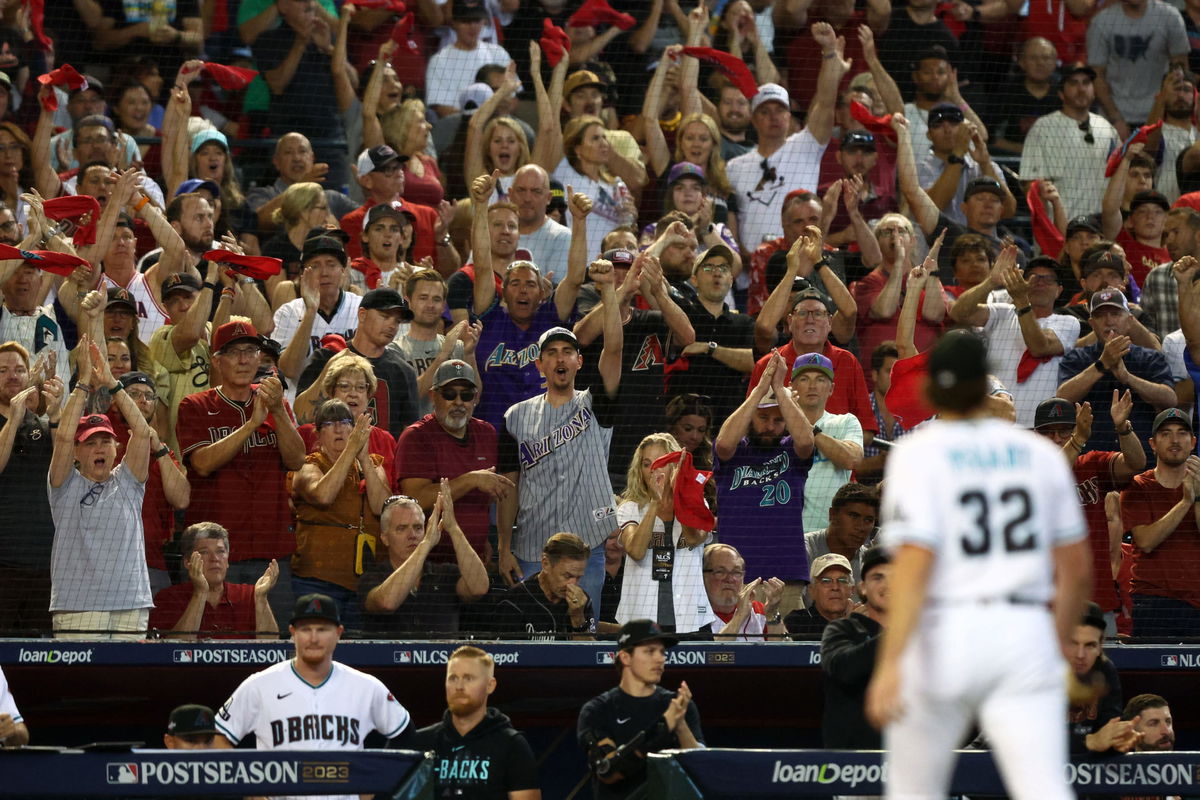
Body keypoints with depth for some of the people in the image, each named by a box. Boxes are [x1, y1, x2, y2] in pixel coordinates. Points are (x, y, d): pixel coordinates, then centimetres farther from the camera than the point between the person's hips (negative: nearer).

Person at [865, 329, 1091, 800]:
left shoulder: (918, 454, -3)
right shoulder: (1040, 453, 9)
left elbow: (913, 566, -16)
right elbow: (1077, 572, 12)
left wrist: (889, 663, -21)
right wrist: (1056, 646, 27)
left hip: (942, 638, -2)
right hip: (1025, 636, 2)